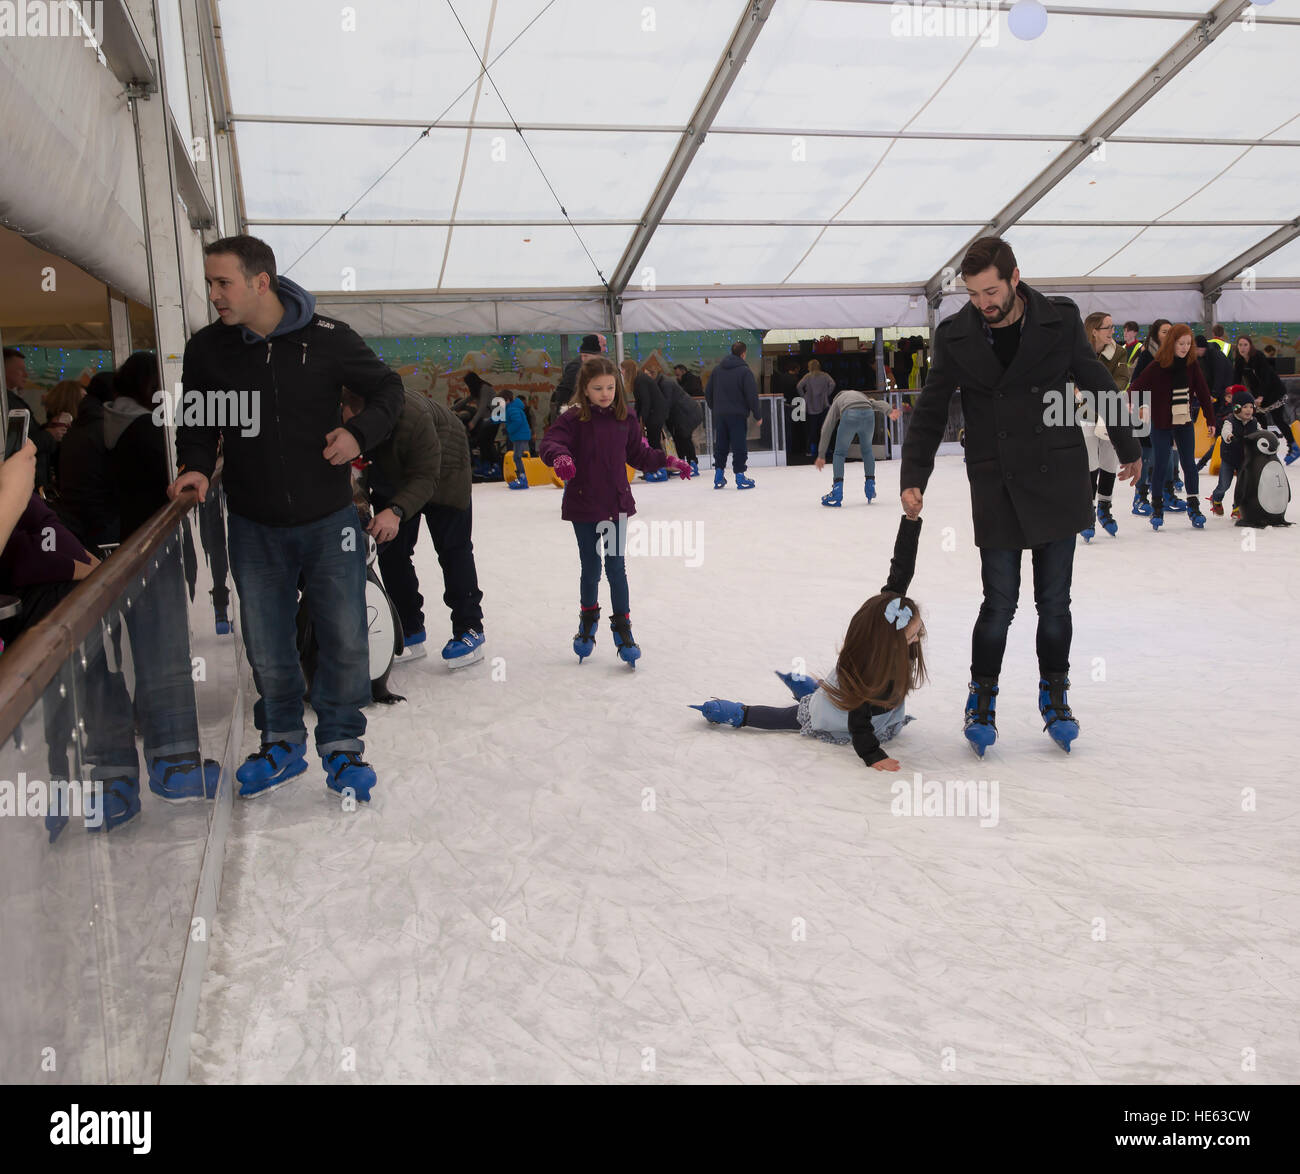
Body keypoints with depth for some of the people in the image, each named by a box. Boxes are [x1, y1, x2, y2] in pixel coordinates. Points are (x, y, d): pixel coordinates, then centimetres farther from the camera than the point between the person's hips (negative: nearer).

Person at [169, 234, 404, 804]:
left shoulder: (328, 338, -11)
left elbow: (387, 387, 3)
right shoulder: (207, 349, -3)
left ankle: (341, 744, 23)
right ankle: (283, 742, 31)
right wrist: (195, 466, -6)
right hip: (254, 527, 2)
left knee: (345, 640, 3)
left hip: (328, 520, -2)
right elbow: (197, 420, 11)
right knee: (267, 648, 11)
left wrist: (360, 431, -13)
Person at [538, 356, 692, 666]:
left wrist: (669, 461, 8)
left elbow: (639, 455, 14)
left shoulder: (625, 420, 3)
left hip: (616, 504, 2)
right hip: (583, 505, -1)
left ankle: (622, 626, 14)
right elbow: (550, 442, -22)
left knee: (616, 567, 3)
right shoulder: (573, 419, -8)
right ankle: (588, 617, 33)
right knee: (590, 568, 9)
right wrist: (560, 457, -42)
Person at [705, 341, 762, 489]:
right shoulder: (744, 371, -8)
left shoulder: (716, 370, 9)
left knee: (720, 446, 12)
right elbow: (752, 395, -11)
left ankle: (719, 476, 13)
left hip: (719, 415, 5)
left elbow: (708, 393, 12)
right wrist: (758, 415, -3)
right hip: (738, 415, -5)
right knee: (739, 447, 0)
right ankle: (740, 477, -1)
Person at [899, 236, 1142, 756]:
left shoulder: (1060, 321, -1)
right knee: (1000, 603, -2)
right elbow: (930, 412, 6)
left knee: (1054, 601, 6)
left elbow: (1099, 384, 11)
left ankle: (1054, 695, 25)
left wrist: (1127, 449, 21)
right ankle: (981, 699, 18)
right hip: (995, 486, 0)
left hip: (1058, 481, 1)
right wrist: (913, 479, 0)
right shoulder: (955, 336, -1)